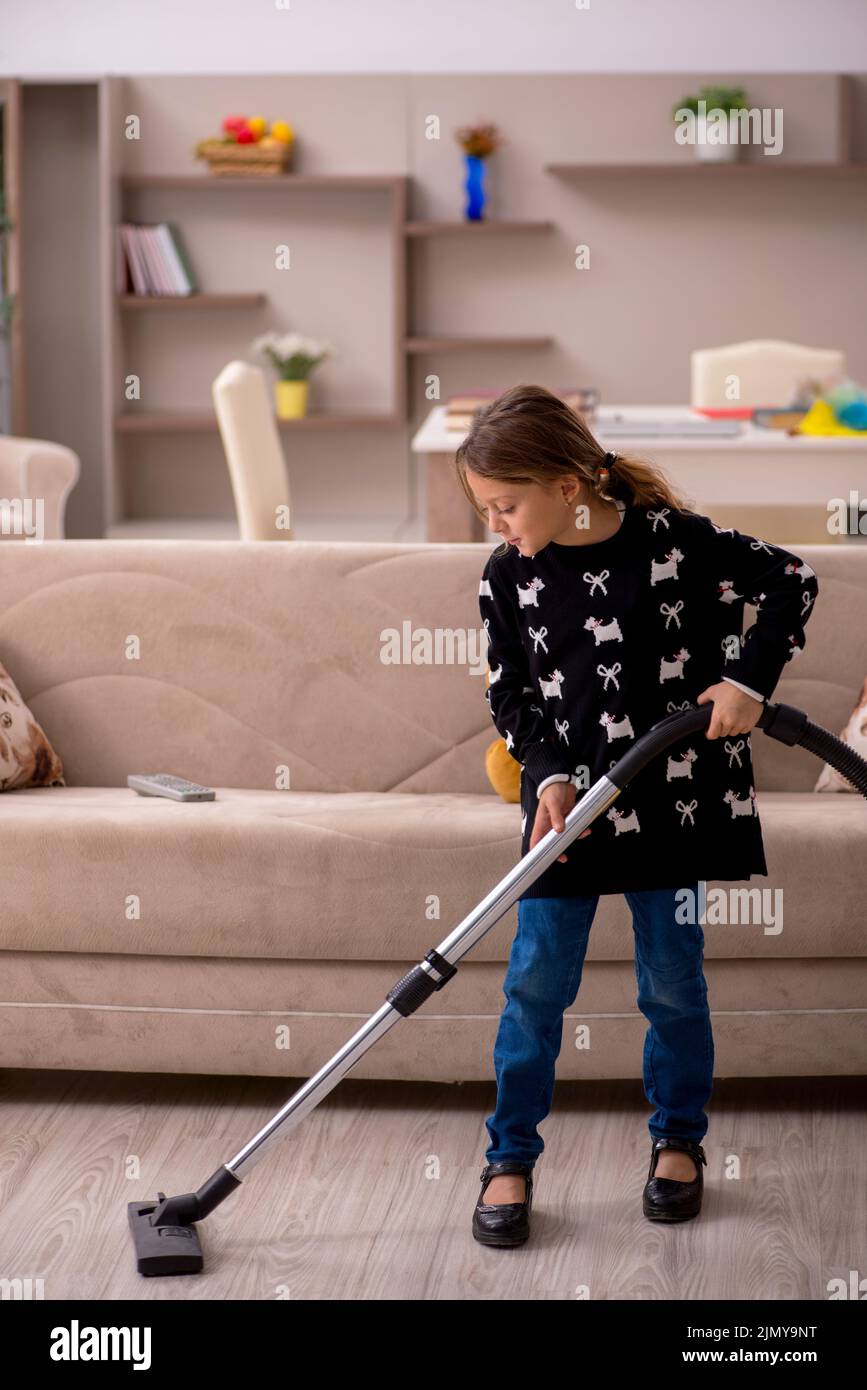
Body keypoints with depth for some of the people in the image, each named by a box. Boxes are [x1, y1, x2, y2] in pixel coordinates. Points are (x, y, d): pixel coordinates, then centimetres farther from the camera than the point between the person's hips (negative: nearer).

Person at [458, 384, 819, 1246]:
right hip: (567, 803, 2)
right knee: (536, 982, 1)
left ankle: (678, 1141, 29)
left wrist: (748, 679, -11)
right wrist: (551, 777, -10)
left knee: (672, 981, 9)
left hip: (673, 797, -2)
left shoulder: (674, 541, -12)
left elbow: (792, 584, -1)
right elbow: (509, 695, 5)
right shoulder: (507, 578, -4)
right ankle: (510, 1158, 14)